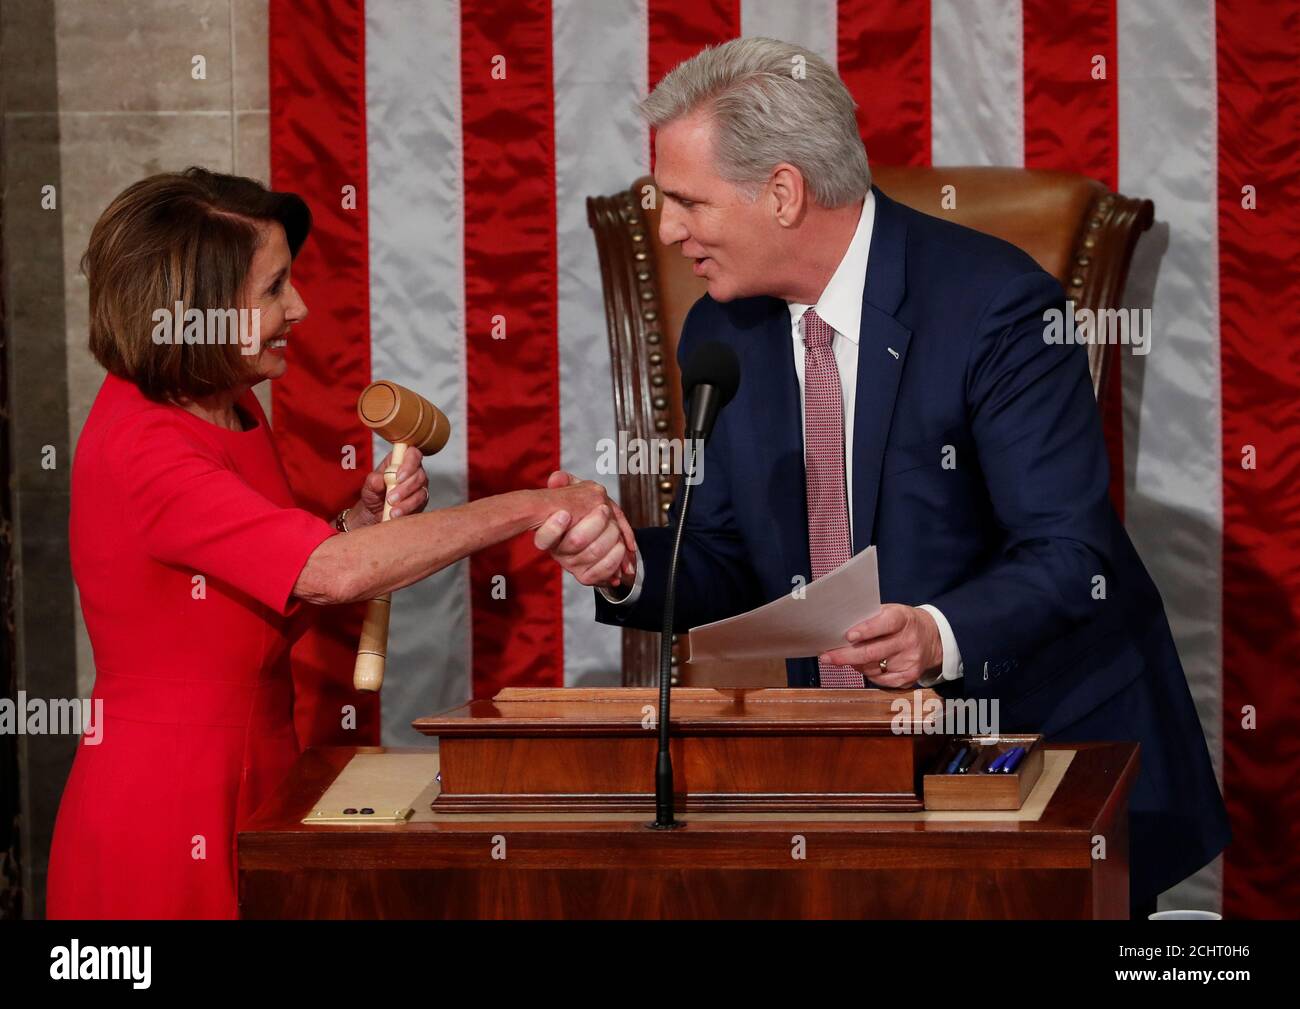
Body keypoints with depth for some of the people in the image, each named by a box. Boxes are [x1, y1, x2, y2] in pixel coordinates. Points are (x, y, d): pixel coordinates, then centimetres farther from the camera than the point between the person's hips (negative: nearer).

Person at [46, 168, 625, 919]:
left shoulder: (235, 410, 8)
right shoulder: (138, 449, -22)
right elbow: (335, 572, -31)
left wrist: (368, 517, -3)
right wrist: (529, 508, -27)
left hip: (254, 774, 9)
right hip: (169, 813, -9)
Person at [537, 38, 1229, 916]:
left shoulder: (994, 305, -16)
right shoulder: (721, 334, 5)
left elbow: (1068, 557, -19)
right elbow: (731, 566, 11)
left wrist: (941, 637, -37)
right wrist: (631, 566, -11)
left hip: (1051, 742, -5)